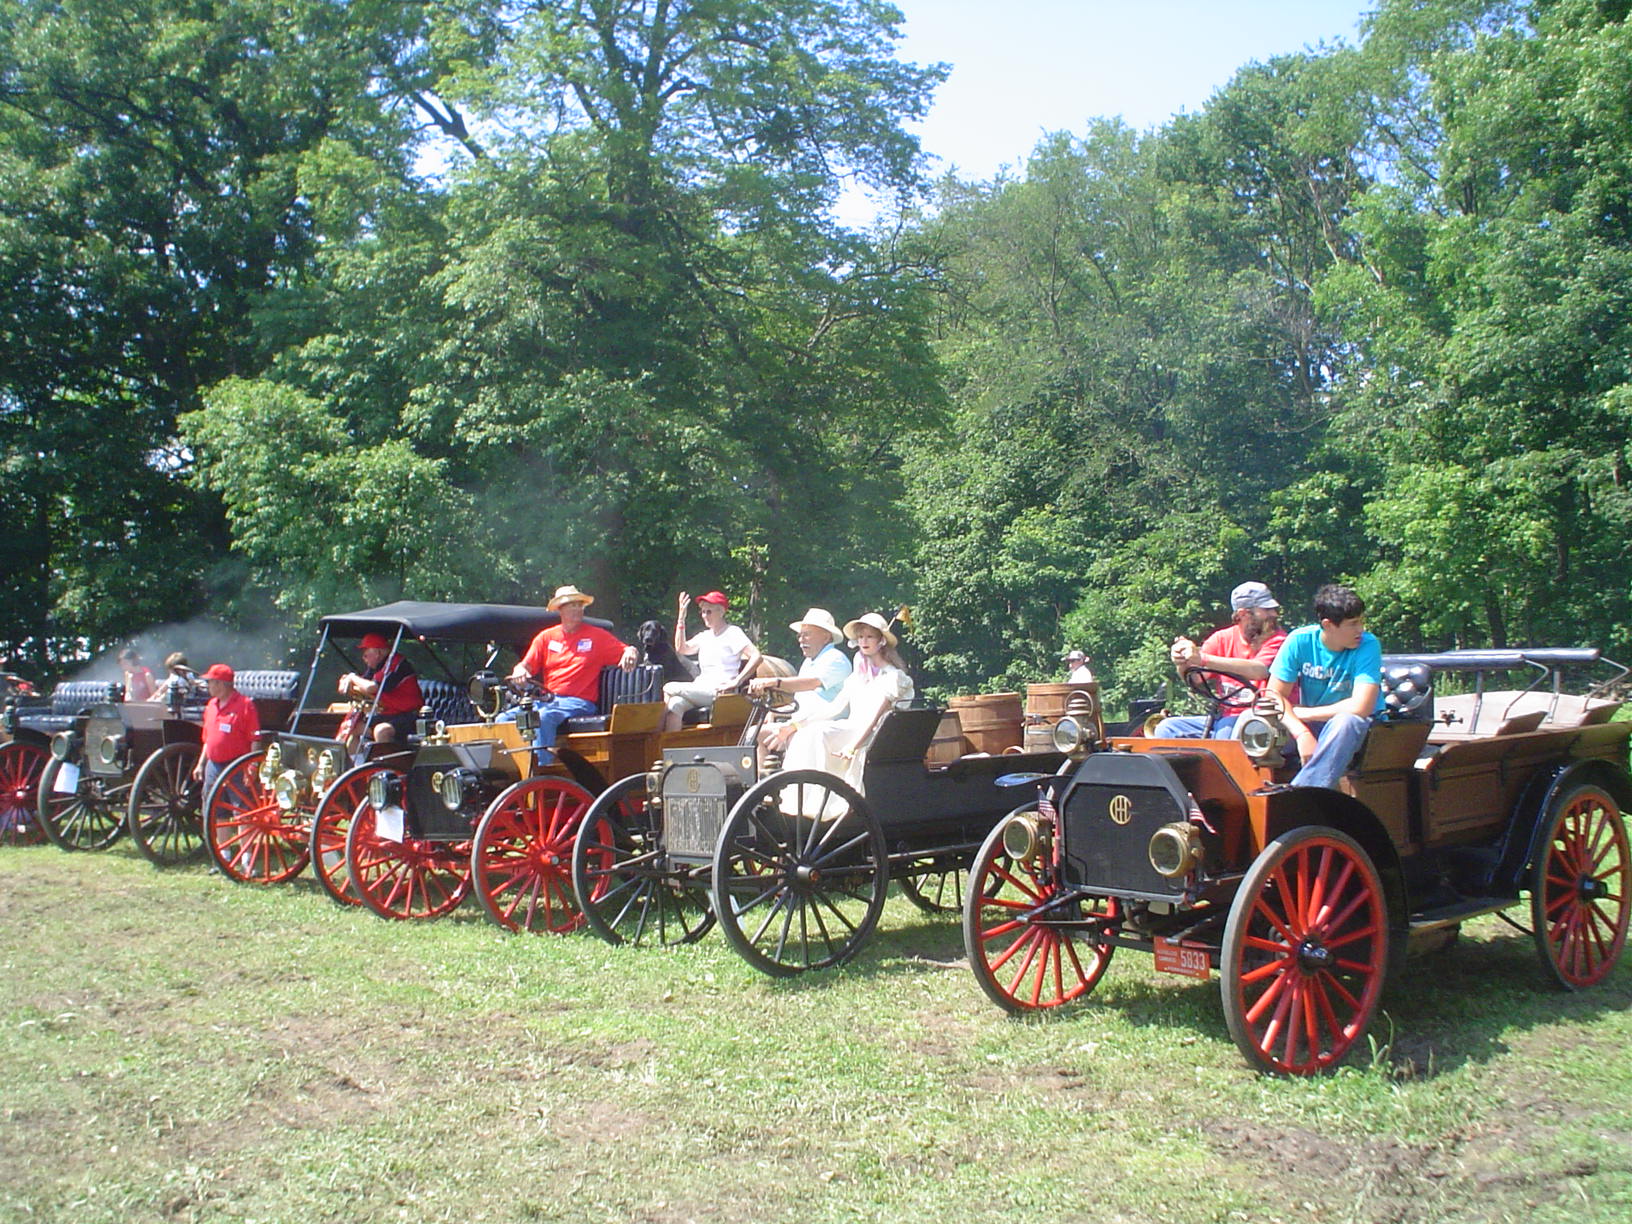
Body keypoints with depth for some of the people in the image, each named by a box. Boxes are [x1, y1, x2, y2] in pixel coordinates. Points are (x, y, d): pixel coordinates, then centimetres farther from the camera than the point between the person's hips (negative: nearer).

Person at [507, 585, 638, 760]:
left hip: (578, 702, -4)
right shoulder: (546, 637, 16)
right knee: (505, 719, -17)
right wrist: (519, 671, -14)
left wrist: (630, 653, -19)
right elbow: (526, 665, 10)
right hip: (545, 700, 4)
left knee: (544, 716, -35)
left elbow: (626, 652, 6)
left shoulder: (597, 636, 9)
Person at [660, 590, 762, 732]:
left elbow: (756, 656, -11)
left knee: (670, 688, -18)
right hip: (701, 688, 6)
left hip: (719, 692, -6)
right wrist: (681, 618, 6)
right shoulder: (705, 636, 22)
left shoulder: (733, 633, 0)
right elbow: (681, 649, 11)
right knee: (675, 704, -25)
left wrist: (736, 682, -17)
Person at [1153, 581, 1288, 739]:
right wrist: (1182, 662, -25)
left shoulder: (1276, 639, -3)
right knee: (1166, 728, -11)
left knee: (1227, 729, -36)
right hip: (1224, 716, 5)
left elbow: (1260, 670, -24)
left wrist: (1204, 659, -30)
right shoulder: (1223, 638, 10)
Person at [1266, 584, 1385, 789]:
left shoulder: (1368, 645, -16)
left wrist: (1302, 713, -18)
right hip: (1310, 725, 2)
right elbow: (1274, 695, -14)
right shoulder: (1300, 641, -10)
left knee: (1345, 721, -38)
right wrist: (1301, 733, -31)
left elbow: (1361, 707, -26)